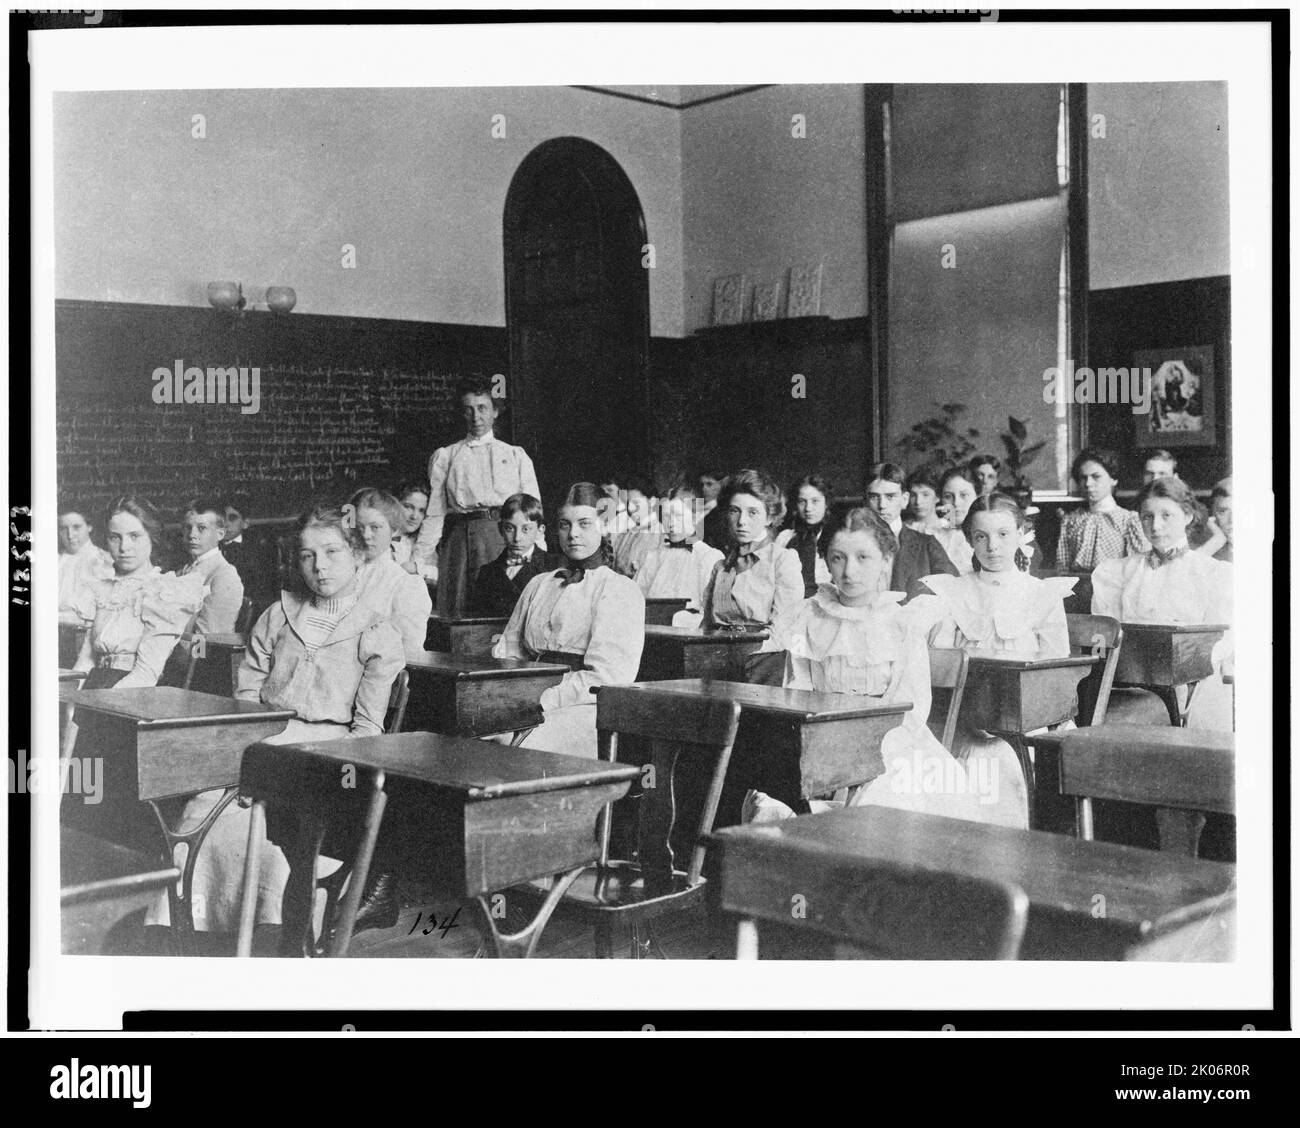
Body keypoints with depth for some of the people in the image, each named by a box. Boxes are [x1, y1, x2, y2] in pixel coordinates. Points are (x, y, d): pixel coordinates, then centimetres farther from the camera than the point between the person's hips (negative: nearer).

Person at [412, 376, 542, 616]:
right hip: (460, 536, 0)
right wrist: (418, 562, 2)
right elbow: (434, 514, 12)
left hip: (506, 537, 0)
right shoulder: (444, 457, 17)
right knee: (457, 619, -10)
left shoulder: (516, 456, 19)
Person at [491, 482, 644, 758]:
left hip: (584, 708, -5)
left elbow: (606, 678, -8)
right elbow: (507, 652, 21)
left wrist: (541, 699, -17)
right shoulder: (538, 585, 24)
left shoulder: (621, 591, 4)